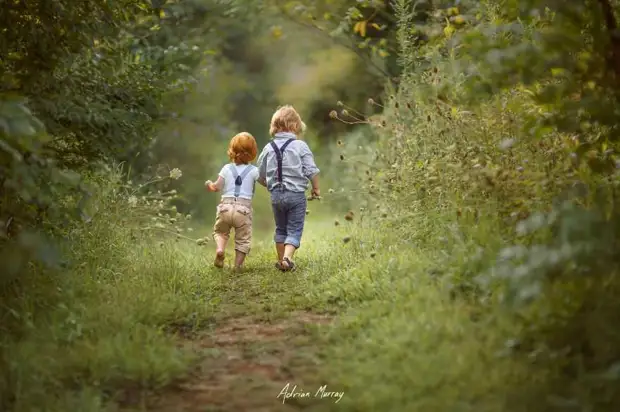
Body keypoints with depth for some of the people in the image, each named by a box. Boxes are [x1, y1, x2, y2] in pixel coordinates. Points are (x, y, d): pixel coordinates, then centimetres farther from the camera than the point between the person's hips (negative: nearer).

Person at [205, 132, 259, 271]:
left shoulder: (227, 168, 4)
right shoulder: (253, 170, 1)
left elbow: (217, 187, -1)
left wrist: (209, 184, 20)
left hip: (226, 206, 2)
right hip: (244, 208, -1)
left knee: (220, 232, 22)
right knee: (243, 239, 11)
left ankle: (219, 249, -7)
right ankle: (238, 265, 3)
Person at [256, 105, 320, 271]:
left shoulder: (269, 148, 3)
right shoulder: (300, 146, -8)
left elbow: (260, 175, 11)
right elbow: (311, 171, -9)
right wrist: (316, 188, 7)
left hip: (276, 195, 3)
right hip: (296, 194, -3)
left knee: (280, 228, 19)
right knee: (294, 230, 2)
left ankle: (281, 260, 24)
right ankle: (287, 257, -18)